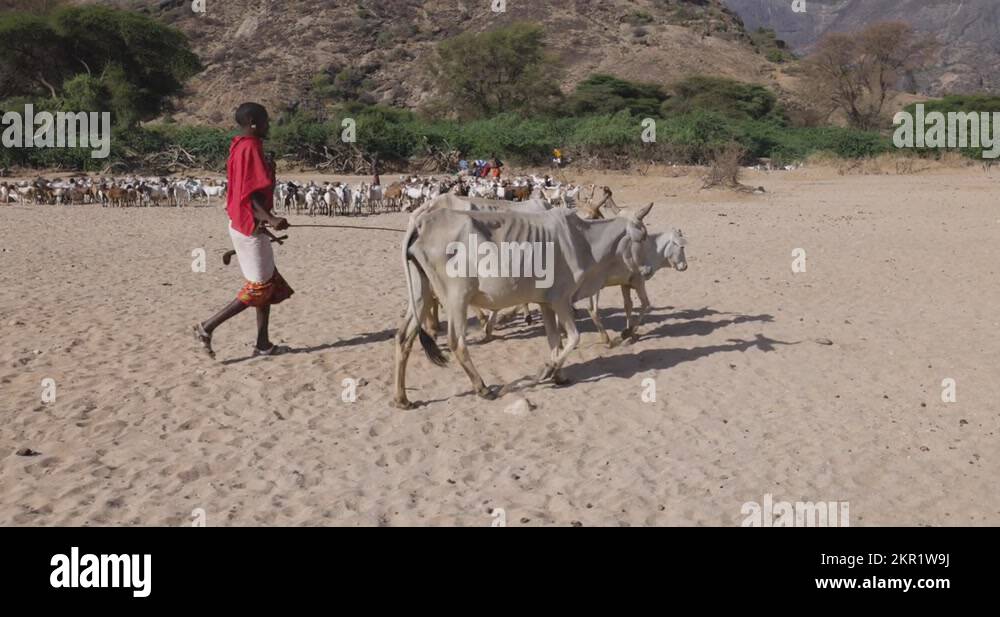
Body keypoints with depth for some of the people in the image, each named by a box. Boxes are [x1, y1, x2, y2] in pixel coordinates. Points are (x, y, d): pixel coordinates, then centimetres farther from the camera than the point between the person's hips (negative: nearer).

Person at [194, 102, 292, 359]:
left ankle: (263, 344, 15)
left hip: (241, 224, 10)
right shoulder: (251, 148, -16)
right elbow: (251, 193, -24)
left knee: (270, 284, 12)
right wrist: (271, 218, -35)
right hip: (251, 227, -10)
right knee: (259, 288, -4)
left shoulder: (239, 147, 13)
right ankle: (207, 328, -3)